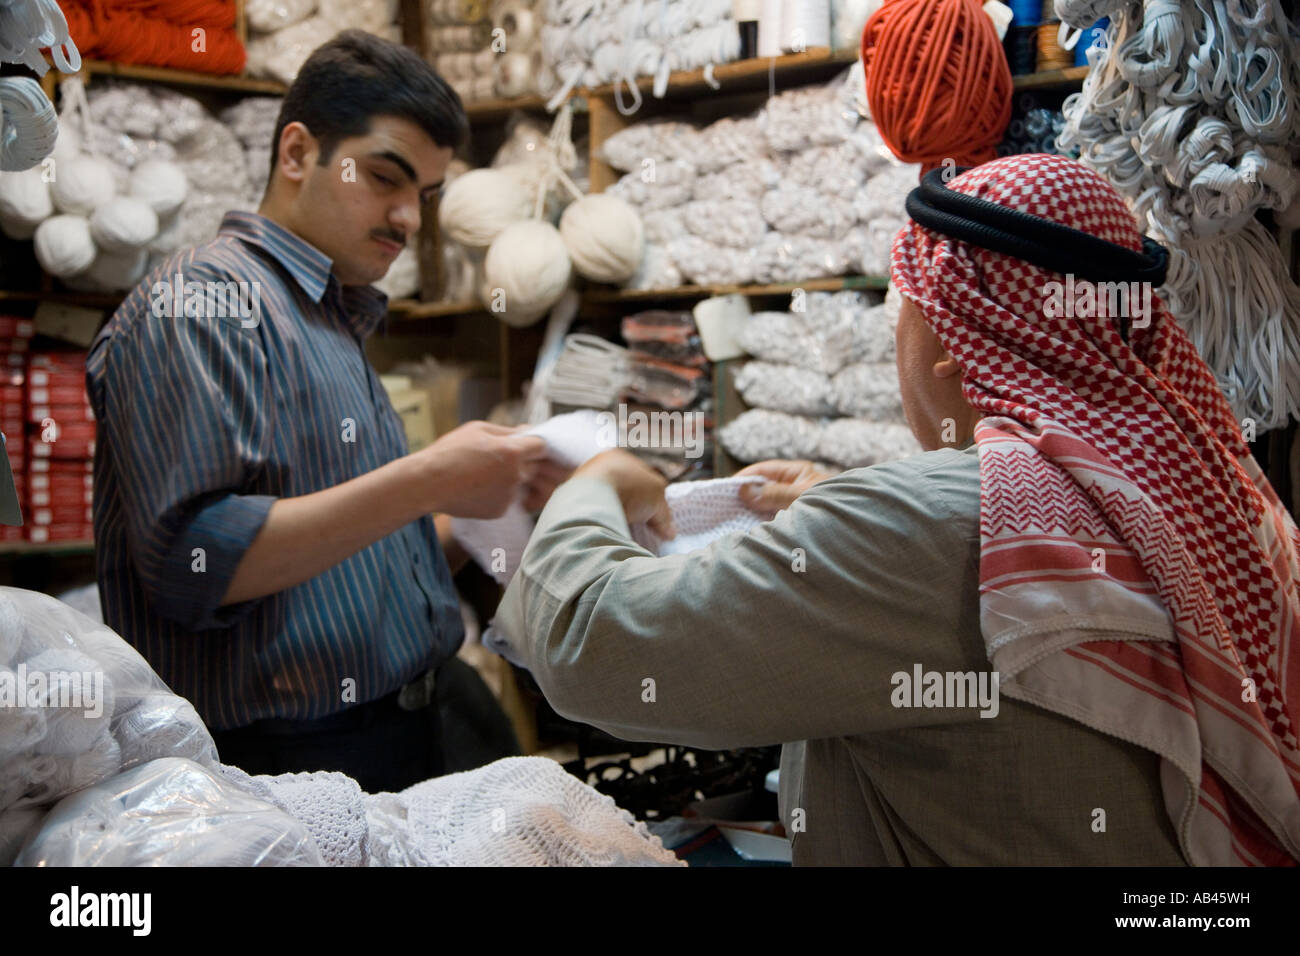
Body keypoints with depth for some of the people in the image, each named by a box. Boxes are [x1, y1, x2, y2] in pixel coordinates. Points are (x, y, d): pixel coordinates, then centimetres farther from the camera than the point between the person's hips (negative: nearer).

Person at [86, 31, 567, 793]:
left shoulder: (337, 325, 19)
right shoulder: (202, 301, -10)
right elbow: (194, 564, -23)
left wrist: (482, 499, 5)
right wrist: (426, 483, -24)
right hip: (282, 762, -9)